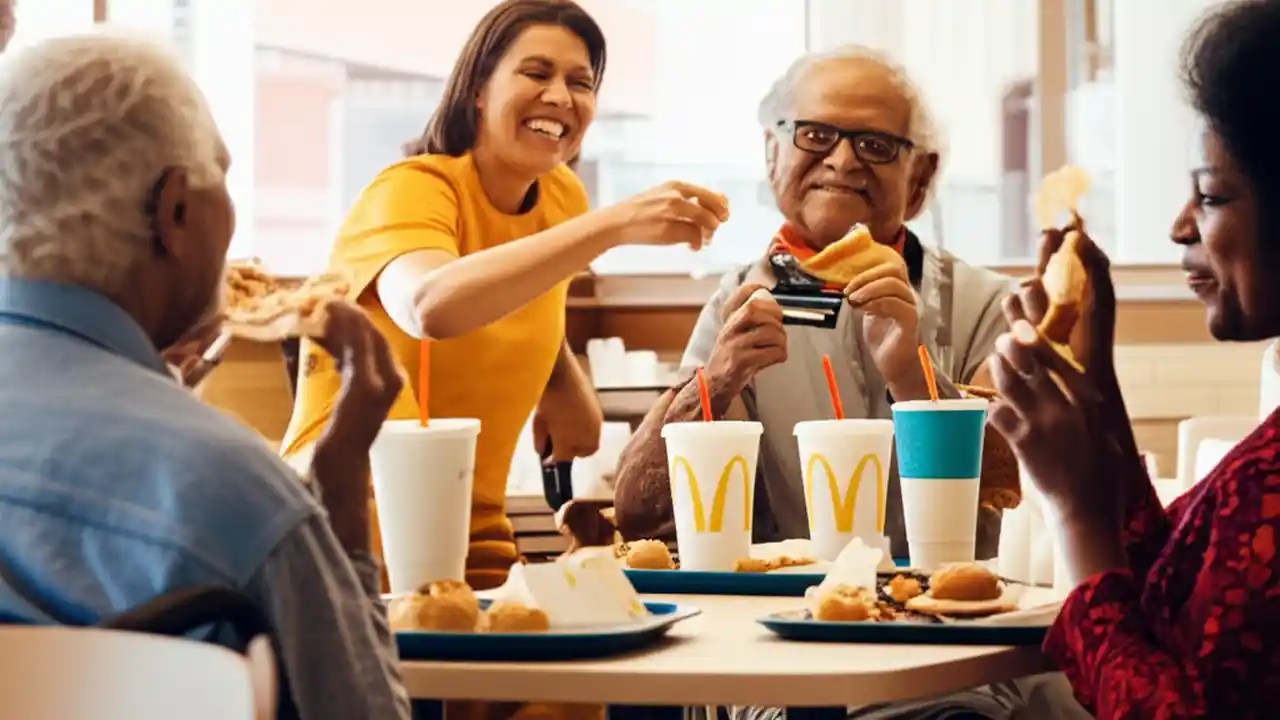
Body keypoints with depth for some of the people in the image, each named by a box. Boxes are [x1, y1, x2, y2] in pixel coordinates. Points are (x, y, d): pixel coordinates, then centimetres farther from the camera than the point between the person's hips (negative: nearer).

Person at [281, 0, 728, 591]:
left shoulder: (562, 200, 7)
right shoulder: (412, 190, -13)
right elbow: (429, 306, -36)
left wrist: (567, 385, 10)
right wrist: (614, 225, -41)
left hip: (475, 546, 6)